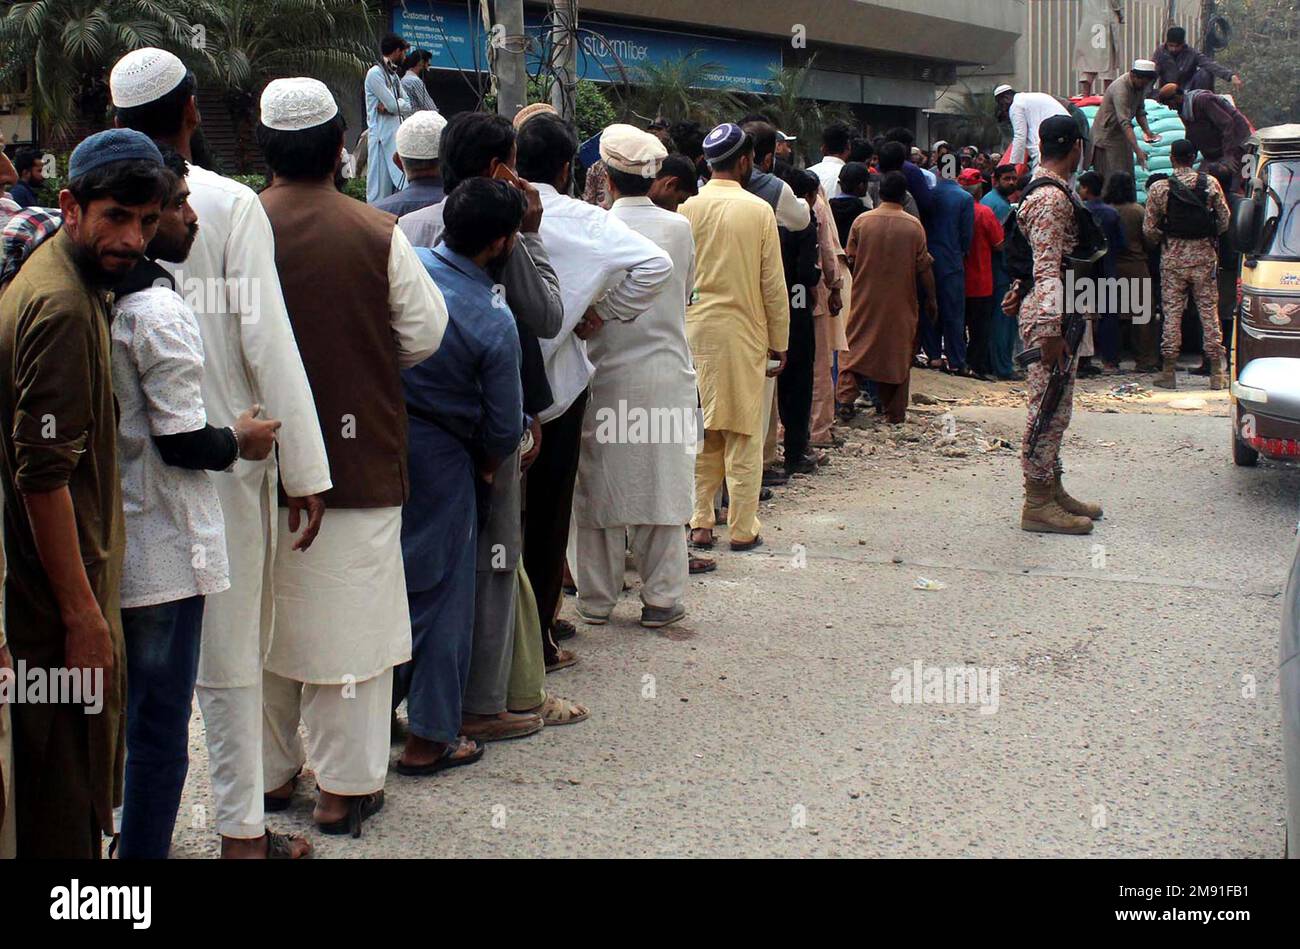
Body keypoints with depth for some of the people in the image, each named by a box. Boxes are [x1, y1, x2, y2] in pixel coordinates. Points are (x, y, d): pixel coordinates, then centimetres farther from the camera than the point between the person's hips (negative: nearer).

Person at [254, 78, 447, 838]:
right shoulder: (376, 235, -12)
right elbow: (424, 334, -4)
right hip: (359, 456, -2)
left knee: (265, 613, 15)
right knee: (348, 618, 6)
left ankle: (271, 769, 27)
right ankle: (345, 784, 12)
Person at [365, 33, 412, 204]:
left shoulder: (394, 75, 19)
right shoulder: (375, 73, -9)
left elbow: (408, 106, 9)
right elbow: (393, 105, -16)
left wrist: (389, 106, -8)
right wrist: (396, 104, 5)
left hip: (397, 135, 9)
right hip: (382, 136, -9)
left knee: (398, 184, 8)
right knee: (380, 190, -7)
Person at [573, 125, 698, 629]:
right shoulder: (679, 228, -2)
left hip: (608, 374, -1)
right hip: (668, 373, 2)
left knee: (602, 487, 8)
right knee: (663, 486, 8)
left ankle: (597, 598, 15)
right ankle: (662, 597, 12)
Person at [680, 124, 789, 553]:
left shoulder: (688, 208, -1)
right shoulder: (758, 210, -7)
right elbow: (773, 283, -4)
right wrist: (779, 343, 5)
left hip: (694, 329, 3)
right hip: (744, 332, -2)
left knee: (699, 432, 10)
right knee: (744, 434, 5)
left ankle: (700, 524, 12)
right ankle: (742, 529, 9)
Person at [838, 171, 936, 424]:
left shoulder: (862, 221, -6)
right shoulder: (914, 226, -7)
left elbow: (849, 261, 0)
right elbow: (924, 268, -4)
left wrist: (847, 290, 16)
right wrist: (931, 299, 8)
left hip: (864, 299, 0)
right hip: (900, 303, 0)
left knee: (856, 347, 10)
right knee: (897, 352, 10)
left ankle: (846, 399, -4)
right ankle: (894, 411, 15)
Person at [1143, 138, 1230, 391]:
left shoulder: (1158, 188, -5)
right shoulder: (1210, 183, -2)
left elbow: (1149, 229, -2)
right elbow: (1224, 220, 3)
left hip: (1173, 258, -1)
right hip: (1204, 256, 1)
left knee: (1172, 313, 4)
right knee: (1209, 312, 5)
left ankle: (1169, 371, 5)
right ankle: (1217, 373, 7)